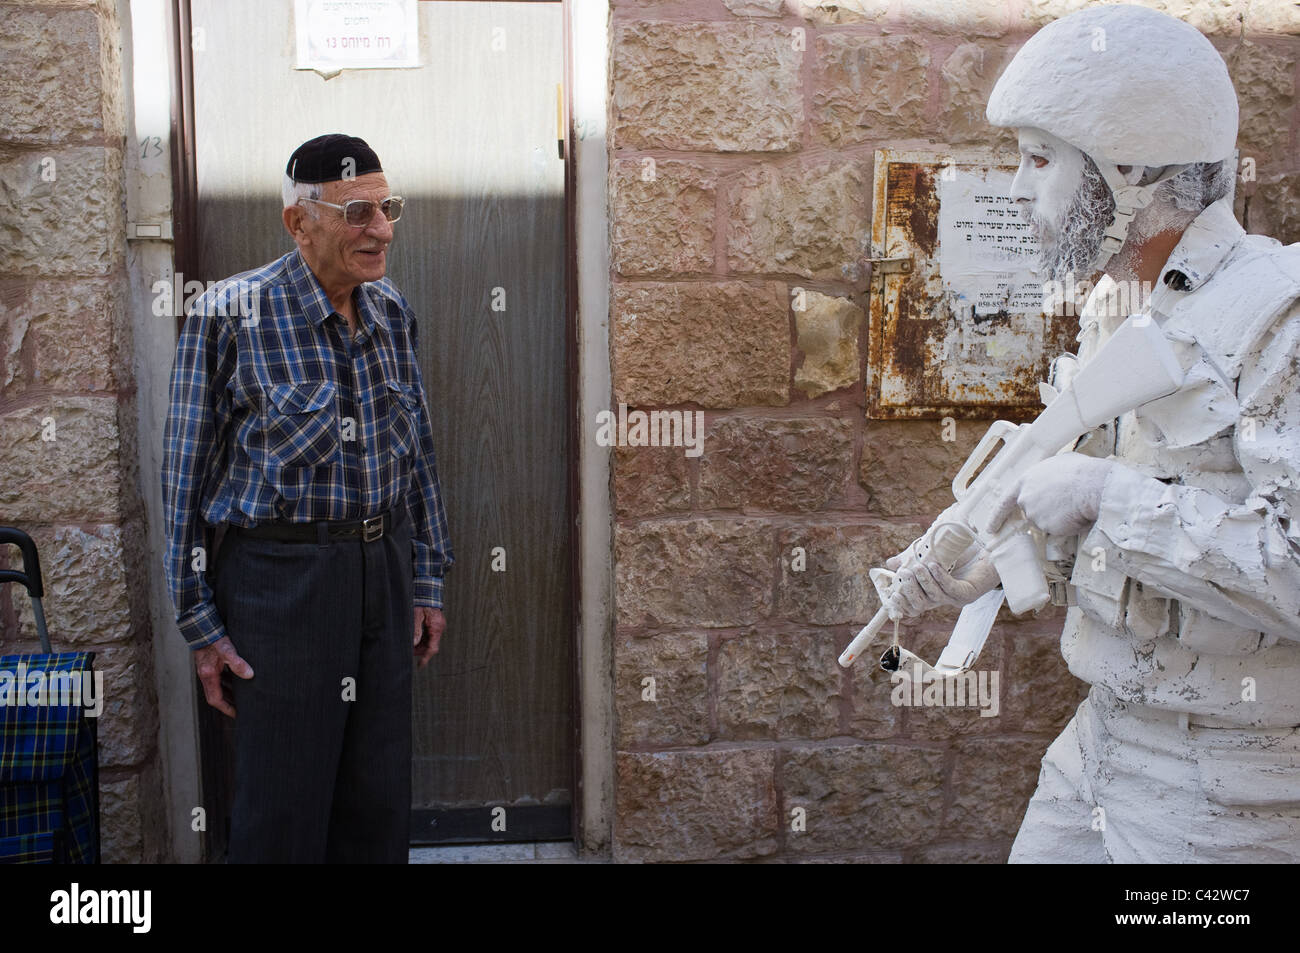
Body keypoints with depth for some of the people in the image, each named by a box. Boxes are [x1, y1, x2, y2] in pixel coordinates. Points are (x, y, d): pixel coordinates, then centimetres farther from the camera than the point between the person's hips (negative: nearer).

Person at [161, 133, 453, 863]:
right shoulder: (230, 315, -10)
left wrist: (427, 580, 11)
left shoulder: (392, 311, 6)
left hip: (384, 564, 5)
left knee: (380, 802, 13)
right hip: (281, 575, -5)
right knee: (285, 812, 4)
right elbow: (188, 475, -6)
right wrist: (201, 623, -6)